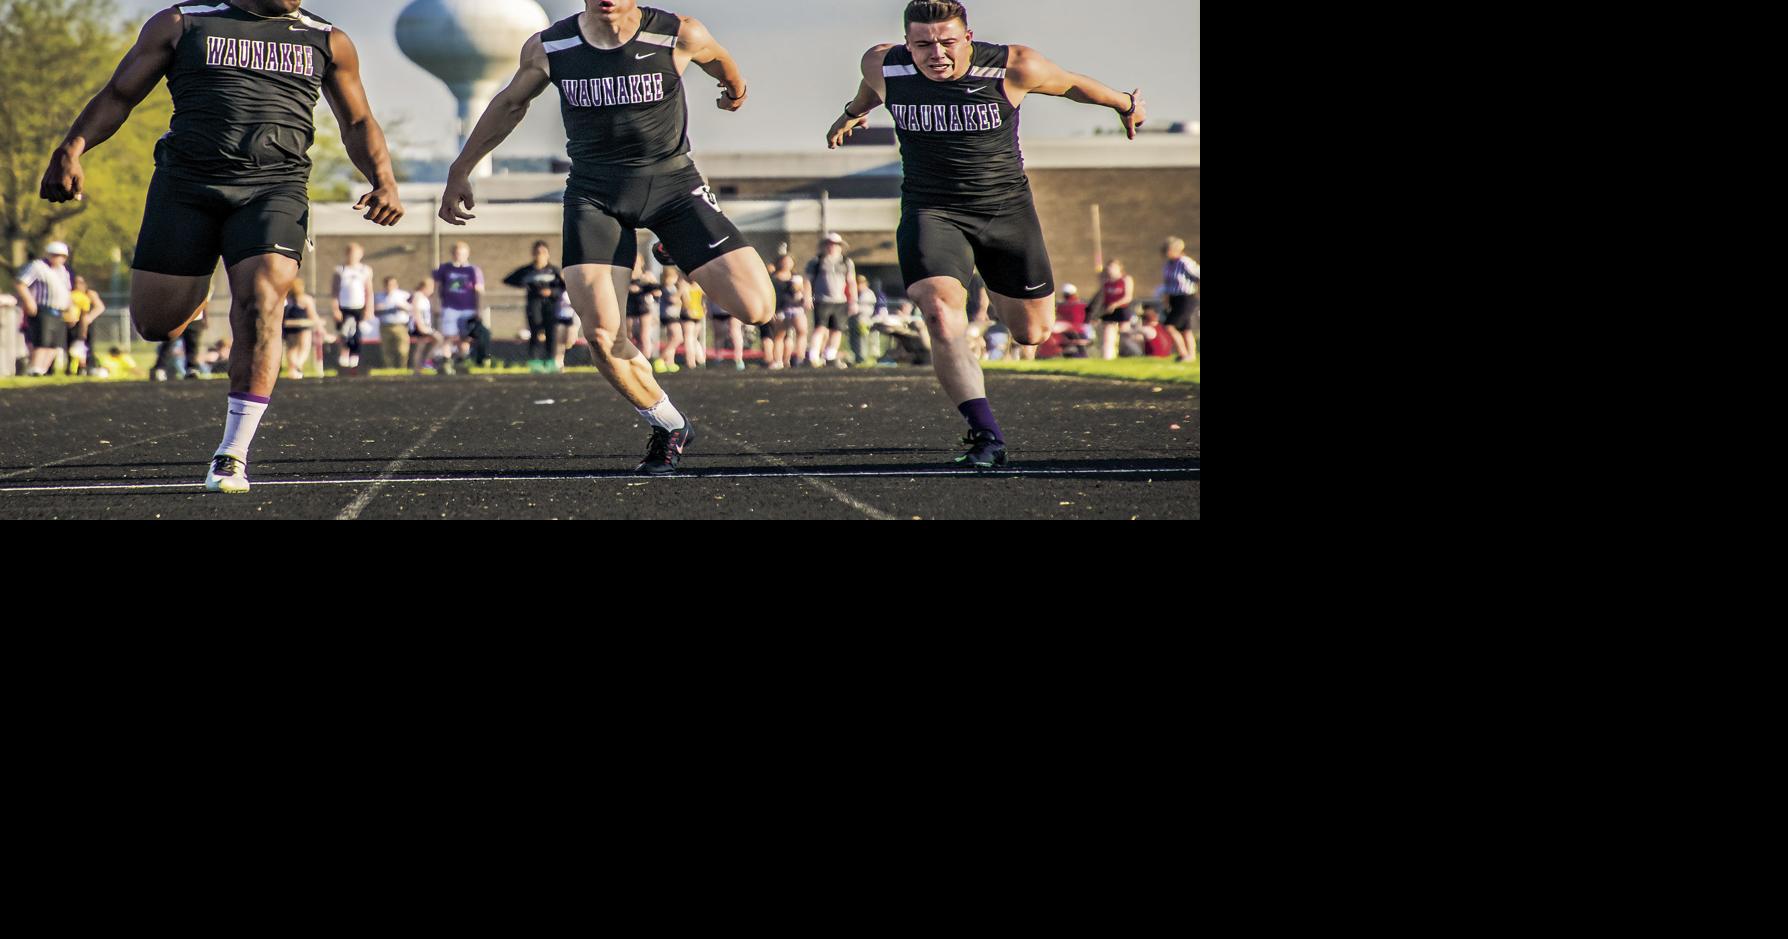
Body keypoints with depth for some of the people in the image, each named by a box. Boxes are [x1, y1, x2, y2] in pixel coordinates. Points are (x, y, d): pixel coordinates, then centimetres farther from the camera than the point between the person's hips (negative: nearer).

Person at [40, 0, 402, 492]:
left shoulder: (328, 42, 15)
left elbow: (357, 123, 22)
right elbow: (118, 95, 11)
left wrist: (384, 181, 4)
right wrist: (71, 150, -5)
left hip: (275, 188, 0)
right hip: (187, 182, 0)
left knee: (260, 303, -22)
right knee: (157, 324, -1)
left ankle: (232, 456, -16)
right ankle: (200, 284, 38)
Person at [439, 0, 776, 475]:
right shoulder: (548, 48, -7)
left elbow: (718, 59, 12)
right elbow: (509, 105, 13)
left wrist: (735, 87, 35)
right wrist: (460, 173, 21)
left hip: (671, 181, -1)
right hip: (595, 192, 1)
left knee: (756, 307, -14)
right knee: (602, 334, -16)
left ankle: (678, 253, 20)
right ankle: (669, 428, 11)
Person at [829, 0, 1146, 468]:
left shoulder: (1015, 69, -18)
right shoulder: (882, 68, -12)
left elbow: (1070, 84, 2)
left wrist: (1126, 106, 20)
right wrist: (854, 112, 37)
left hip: (1007, 208, 1)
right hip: (932, 212, 0)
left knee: (1032, 333, 11)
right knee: (943, 319, -26)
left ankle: (999, 288, 49)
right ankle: (986, 436, -20)